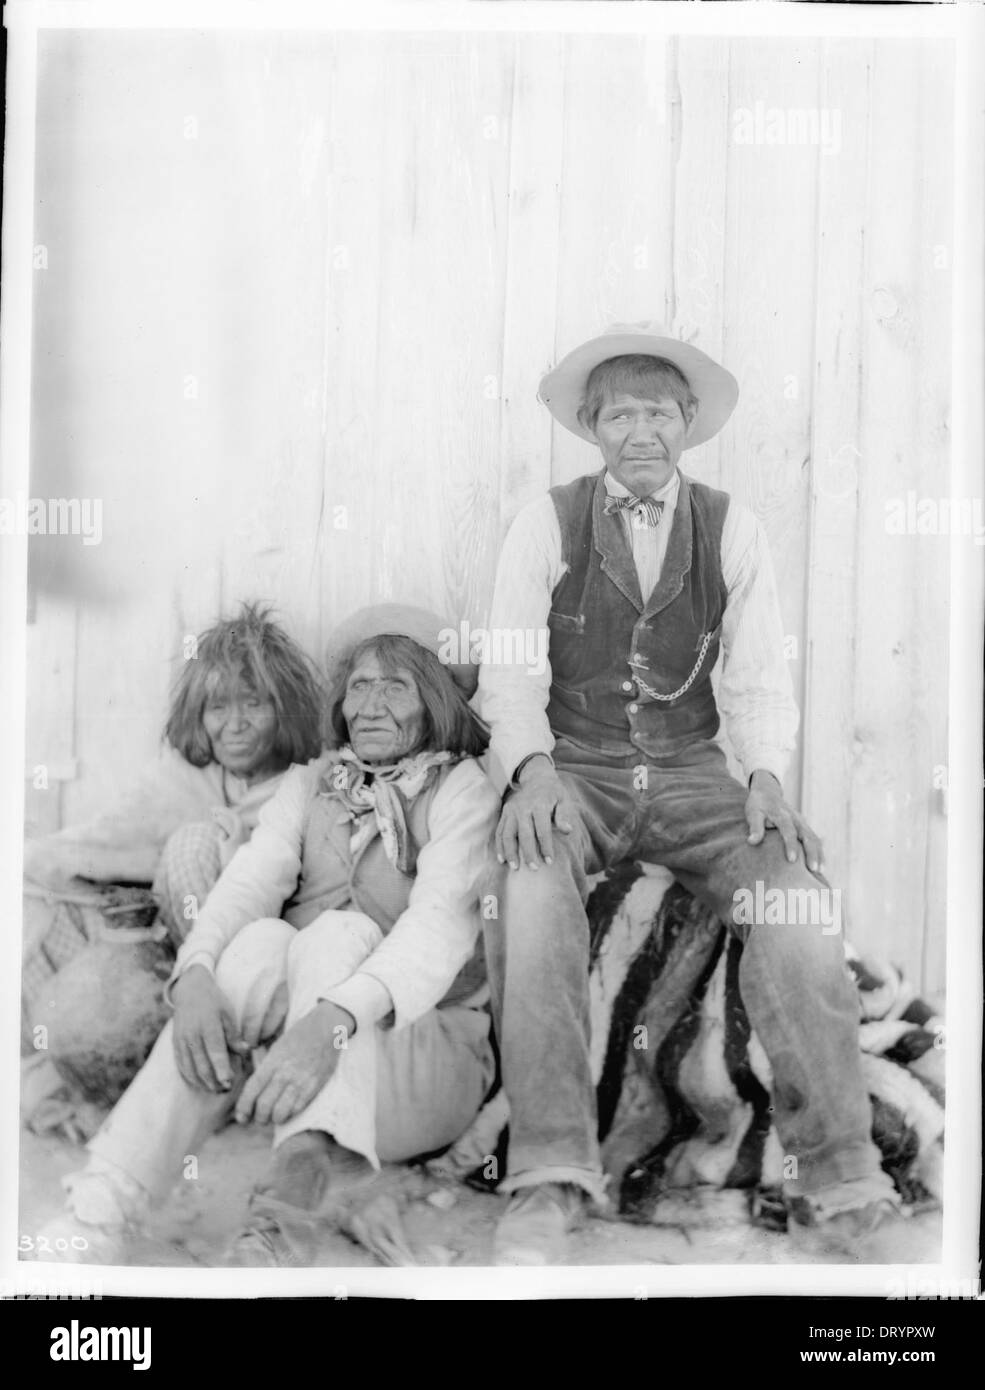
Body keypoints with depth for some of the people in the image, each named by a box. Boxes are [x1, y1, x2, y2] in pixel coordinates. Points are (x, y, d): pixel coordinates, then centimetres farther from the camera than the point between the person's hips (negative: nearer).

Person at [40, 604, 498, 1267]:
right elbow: (248, 882, -4)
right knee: (261, 941, -26)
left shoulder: (463, 788, 1)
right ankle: (93, 1215, -37)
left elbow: (443, 919, -18)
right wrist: (195, 975, -27)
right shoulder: (310, 784, 14)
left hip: (424, 1042, -2)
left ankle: (295, 1184, -50)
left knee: (339, 932, -28)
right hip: (296, 1049, 3)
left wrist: (334, 1019, -36)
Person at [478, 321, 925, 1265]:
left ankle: (839, 1191, -18)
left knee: (794, 889, -26)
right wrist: (532, 769, -24)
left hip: (691, 773, 2)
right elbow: (508, 670, -4)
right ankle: (549, 1180, -27)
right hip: (572, 770, -1)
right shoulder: (546, 523, 4)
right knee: (530, 886, -34)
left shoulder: (732, 530, 9)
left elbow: (758, 674, 4)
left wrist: (765, 777, -16)